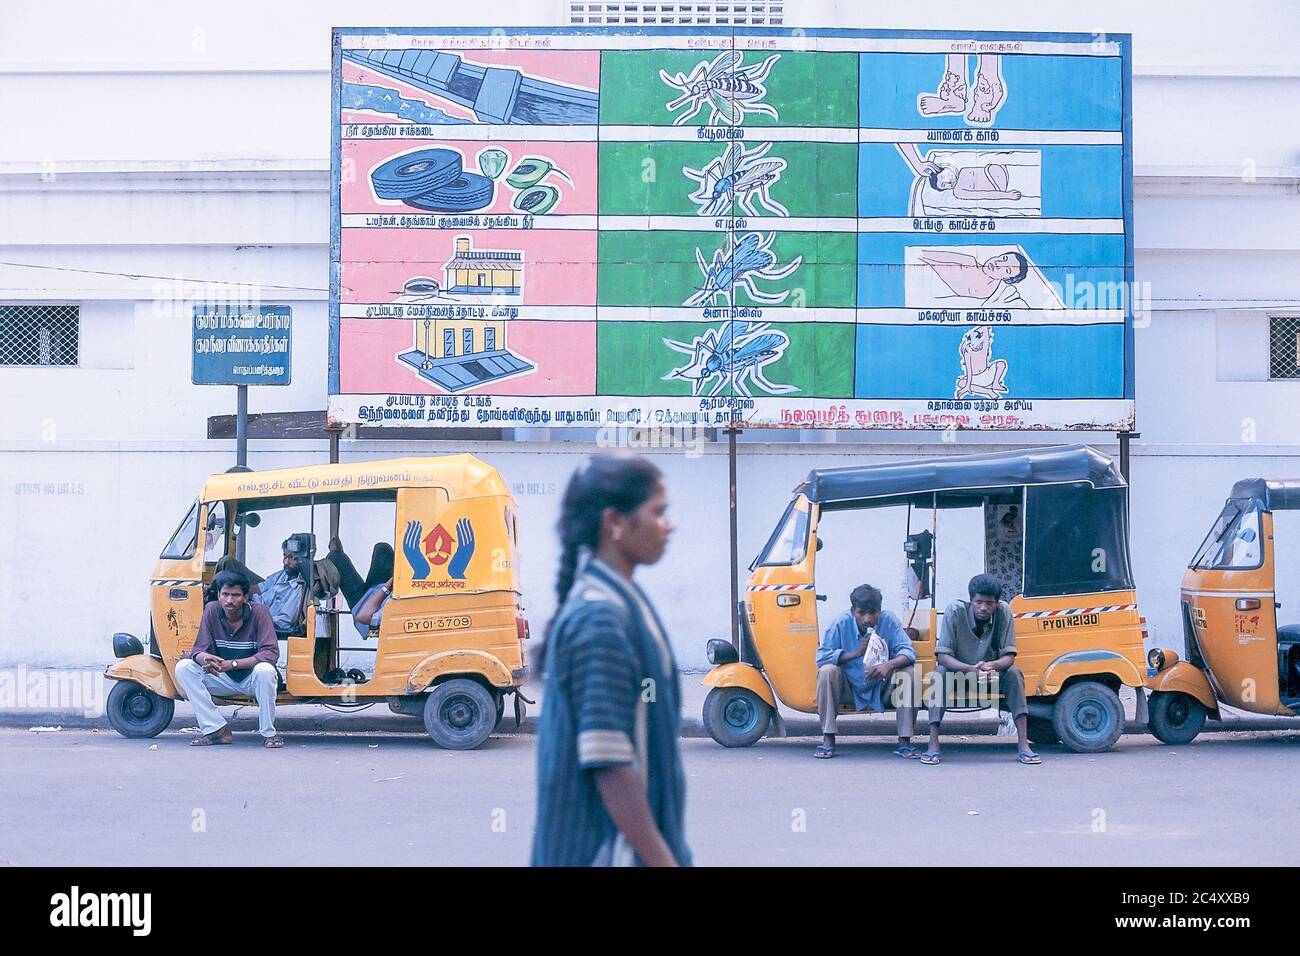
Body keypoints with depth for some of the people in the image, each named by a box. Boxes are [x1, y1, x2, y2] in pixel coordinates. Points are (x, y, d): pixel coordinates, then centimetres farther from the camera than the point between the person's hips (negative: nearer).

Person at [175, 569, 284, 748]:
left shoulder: (258, 612, -17)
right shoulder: (212, 611, -7)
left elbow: (271, 653, -25)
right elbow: (199, 649, -8)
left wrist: (233, 664, -34)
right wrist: (205, 659, -35)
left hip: (253, 679, -4)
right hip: (224, 679, 4)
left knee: (265, 670, -38)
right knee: (183, 667, -16)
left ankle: (268, 732, -18)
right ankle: (217, 730, -17)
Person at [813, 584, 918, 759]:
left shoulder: (889, 621, -14)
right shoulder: (842, 623, -16)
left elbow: (908, 652, -20)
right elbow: (821, 656, -21)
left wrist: (889, 665, -41)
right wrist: (856, 653, -31)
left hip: (881, 690, 1)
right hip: (850, 690, -1)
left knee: (908, 673, -24)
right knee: (827, 671, -28)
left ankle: (904, 741, -21)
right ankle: (827, 739, -23)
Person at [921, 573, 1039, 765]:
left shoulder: (1003, 612, -17)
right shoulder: (955, 611, -23)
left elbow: (1009, 656, -18)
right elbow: (942, 656, -26)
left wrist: (992, 666, -42)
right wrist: (970, 669, -45)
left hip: (992, 672, 2)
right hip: (959, 671, -1)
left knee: (1014, 674, -27)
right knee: (940, 674, -32)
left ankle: (1023, 744, -31)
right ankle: (933, 745, -36)